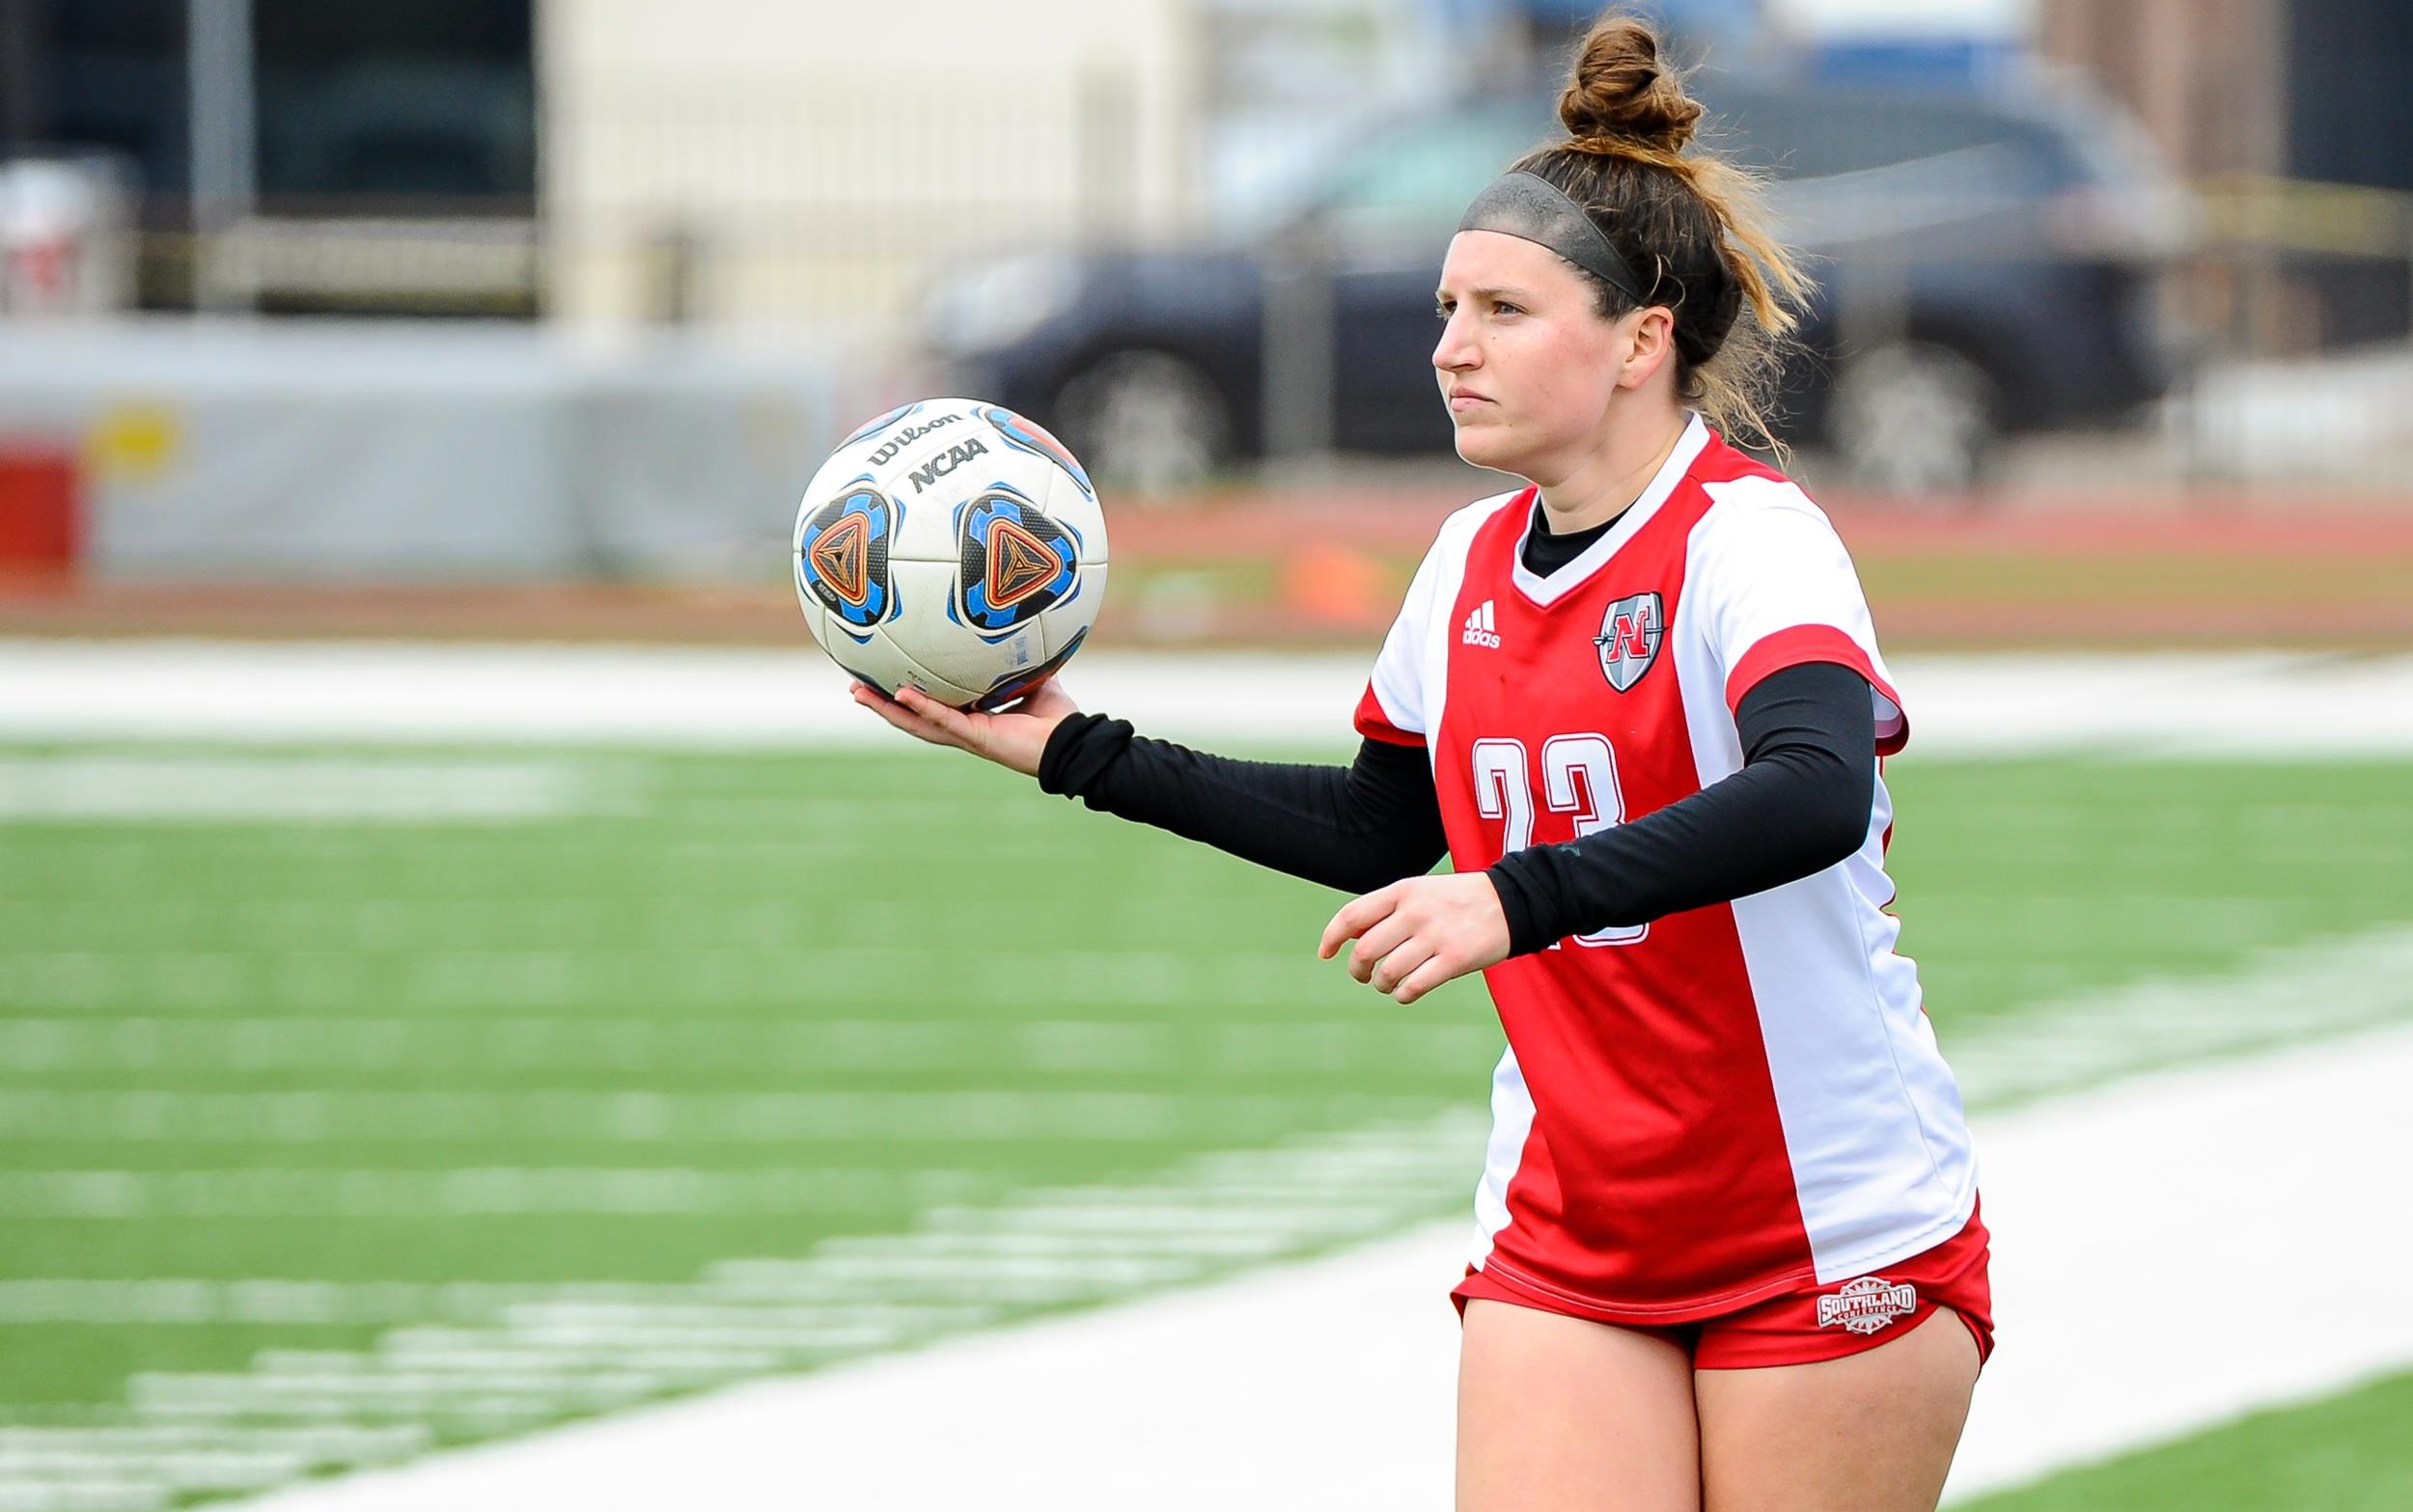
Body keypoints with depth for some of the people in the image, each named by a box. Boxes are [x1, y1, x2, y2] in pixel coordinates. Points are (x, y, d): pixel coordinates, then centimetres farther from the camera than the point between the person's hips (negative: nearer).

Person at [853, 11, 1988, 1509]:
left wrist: (1522, 900, -45)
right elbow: (1378, 833, 22)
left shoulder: (1750, 536, -16)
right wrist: (1078, 751, 17)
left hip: (1834, 1242, -6)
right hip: (1565, 1243, 6)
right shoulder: (1470, 568, 7)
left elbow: (1813, 798, -35)